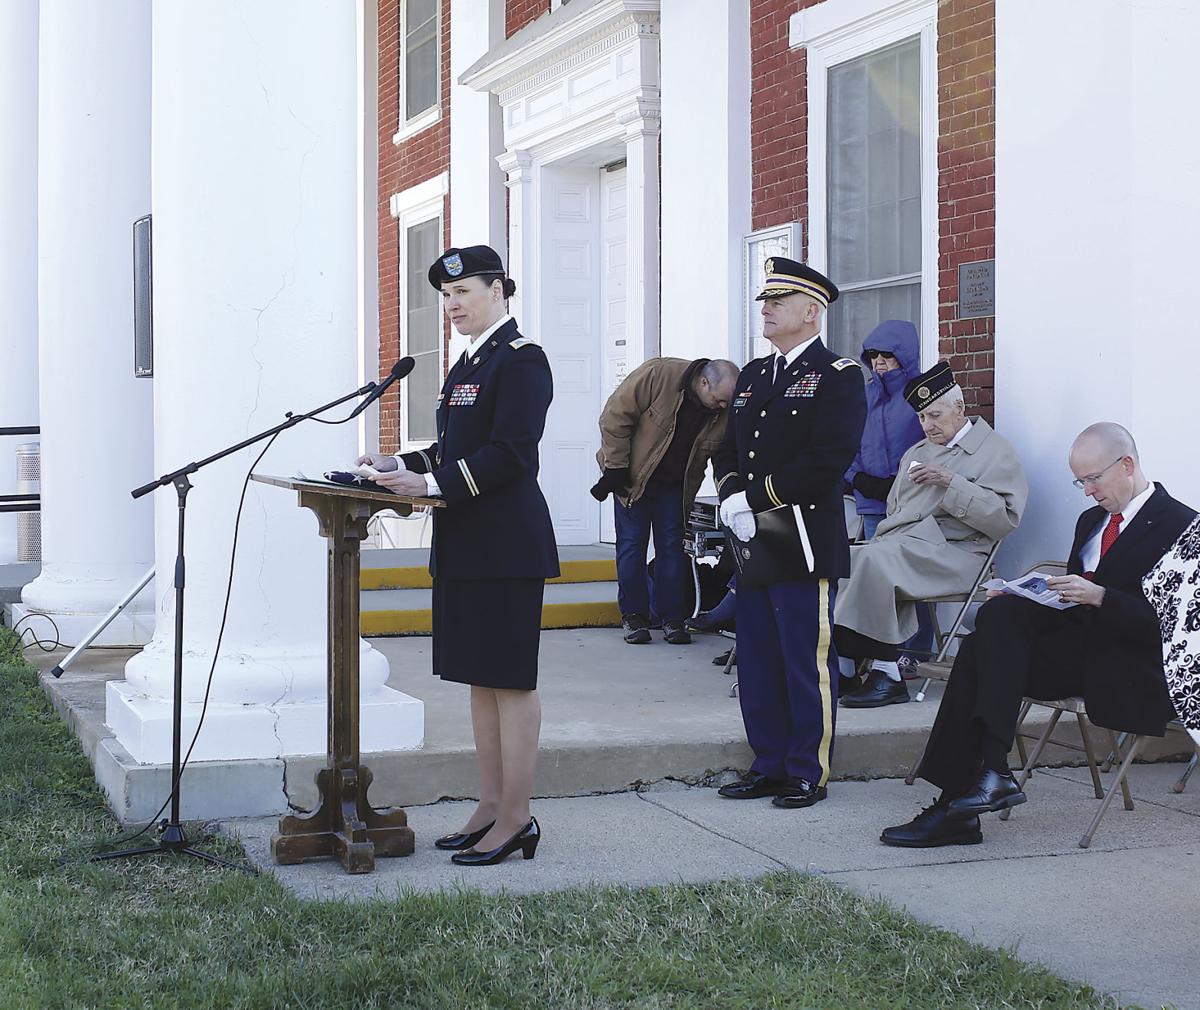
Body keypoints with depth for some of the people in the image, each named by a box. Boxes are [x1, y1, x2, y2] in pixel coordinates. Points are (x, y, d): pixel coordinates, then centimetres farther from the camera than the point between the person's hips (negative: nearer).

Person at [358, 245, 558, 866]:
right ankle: (491, 807, 21)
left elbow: (508, 454, -20)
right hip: (465, 546, 10)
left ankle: (515, 819, 2)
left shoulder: (521, 360, -11)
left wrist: (431, 483, -22)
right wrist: (402, 466, 6)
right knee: (479, 677, 13)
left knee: (509, 679, -4)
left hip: (506, 545, -10)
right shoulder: (469, 362, 18)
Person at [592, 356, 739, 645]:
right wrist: (616, 468, -19)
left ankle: (671, 616, 11)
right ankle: (633, 616, 9)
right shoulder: (658, 374, -29)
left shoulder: (725, 412, -17)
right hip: (633, 477, -3)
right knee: (632, 544, 1)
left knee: (672, 546, 3)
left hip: (675, 484, 3)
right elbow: (615, 417, -21)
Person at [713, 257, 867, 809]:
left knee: (807, 664, -1)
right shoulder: (752, 375, 18)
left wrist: (757, 497, -17)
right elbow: (727, 449, 17)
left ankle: (809, 773, 7)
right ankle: (768, 766, 20)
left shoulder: (838, 376, -6)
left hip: (805, 545, -7)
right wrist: (731, 495, -4)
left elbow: (829, 458, -17)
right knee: (757, 664, 11)